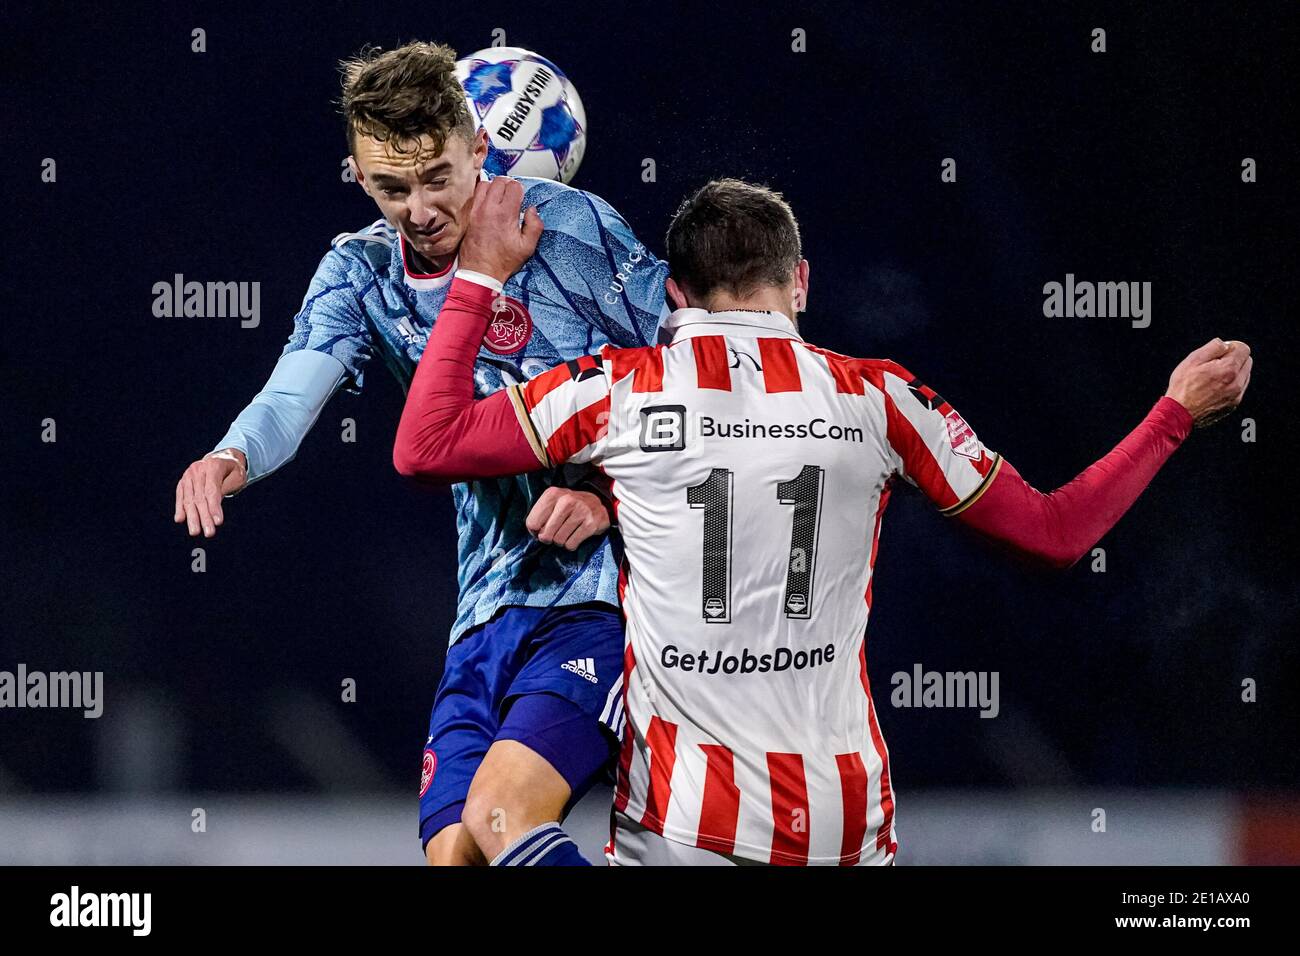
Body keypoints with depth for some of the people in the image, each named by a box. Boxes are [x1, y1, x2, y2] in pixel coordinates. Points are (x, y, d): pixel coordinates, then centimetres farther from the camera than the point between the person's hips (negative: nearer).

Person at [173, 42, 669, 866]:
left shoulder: (575, 227, -7)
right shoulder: (359, 274, 6)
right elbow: (292, 396, -10)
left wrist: (611, 492, -18)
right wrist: (232, 458, -33)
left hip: (610, 589, -6)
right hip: (494, 606, 6)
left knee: (503, 816, -24)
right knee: (452, 848, -3)